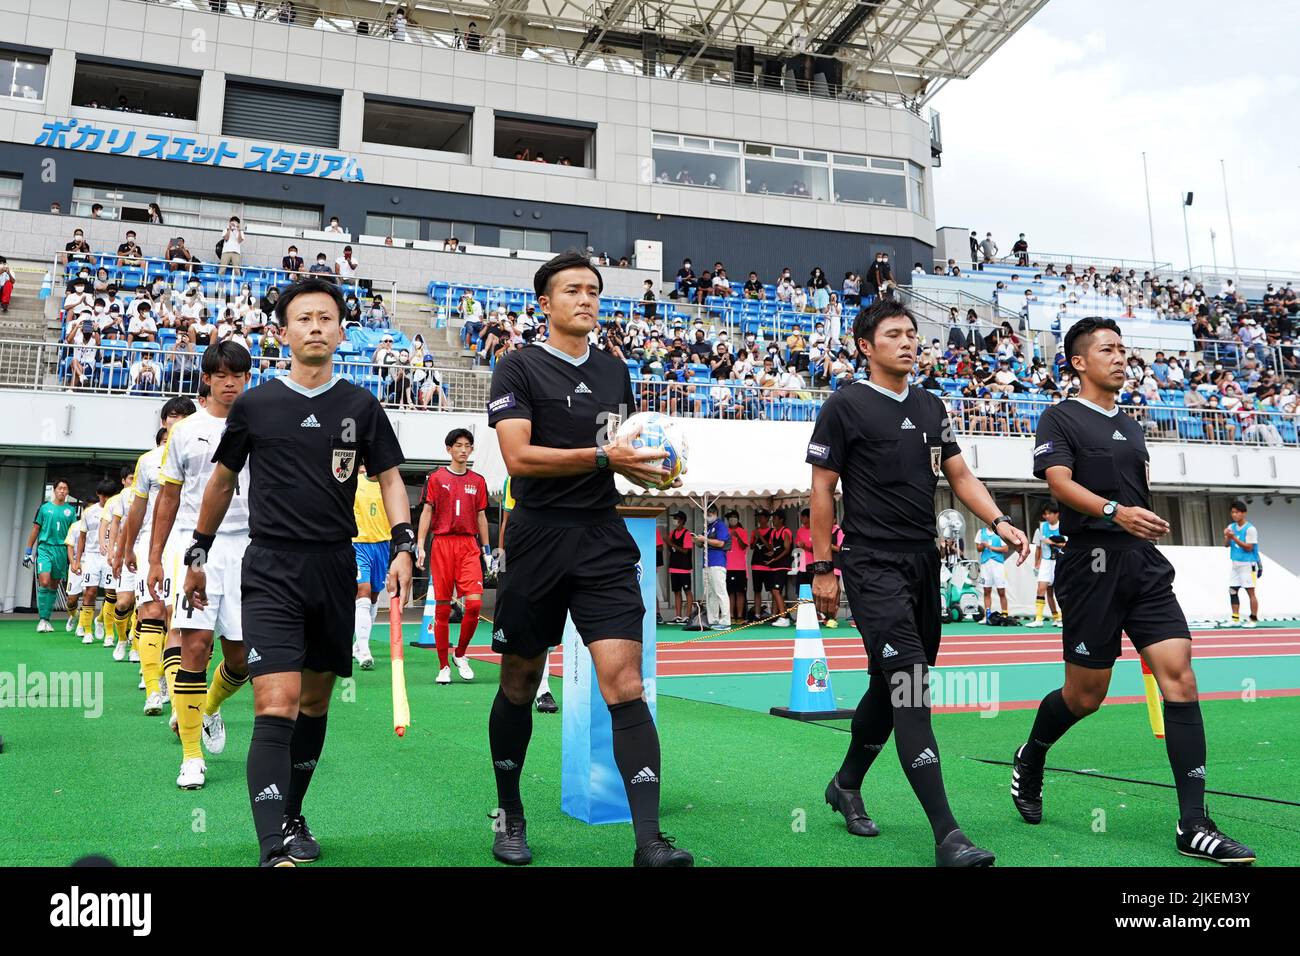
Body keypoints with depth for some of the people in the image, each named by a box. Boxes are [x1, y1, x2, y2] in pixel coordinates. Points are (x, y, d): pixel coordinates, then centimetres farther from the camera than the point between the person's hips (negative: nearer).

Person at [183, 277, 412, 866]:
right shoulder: (254, 405, 3)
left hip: (335, 568, 2)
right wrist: (198, 555, 18)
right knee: (276, 705, -16)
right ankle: (274, 850, -16)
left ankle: (291, 818, 32)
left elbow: (390, 479, 6)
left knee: (316, 701, 13)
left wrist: (403, 546, -8)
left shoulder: (361, 406, 5)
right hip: (271, 569, -2)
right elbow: (222, 480, 14)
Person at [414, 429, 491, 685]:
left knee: (474, 602, -12)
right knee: (442, 608, 1)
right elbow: (427, 512, 3)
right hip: (442, 543, -2)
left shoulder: (478, 480, 13)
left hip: (469, 544, 2)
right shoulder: (436, 477, 6)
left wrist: (486, 549, 12)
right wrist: (419, 545, -6)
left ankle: (460, 654, 10)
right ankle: (443, 666, 10)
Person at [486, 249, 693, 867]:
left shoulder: (615, 370, 14)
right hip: (538, 543, -2)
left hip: (604, 543, 3)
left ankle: (649, 839, -8)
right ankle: (509, 814, 32)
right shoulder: (518, 368, -1)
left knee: (625, 685, -9)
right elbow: (519, 457, -14)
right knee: (519, 684, 11)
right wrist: (604, 456, -21)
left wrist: (651, 467, 4)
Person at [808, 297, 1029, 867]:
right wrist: (823, 567, -6)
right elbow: (822, 489, -3)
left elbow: (960, 476, 16)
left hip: (923, 563, 7)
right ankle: (948, 837, -13)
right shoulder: (845, 406, -3)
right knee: (909, 688, -14)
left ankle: (846, 785, 36)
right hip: (873, 564, -7)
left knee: (893, 687, 15)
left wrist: (999, 522, -2)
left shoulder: (930, 407, 15)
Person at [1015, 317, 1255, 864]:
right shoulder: (1061, 418, -2)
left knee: (1179, 677, -8)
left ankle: (1193, 827, -4)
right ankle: (1029, 761, 32)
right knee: (1086, 695, 2)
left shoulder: (1131, 427, 20)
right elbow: (1060, 482, -16)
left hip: (1145, 564, 6)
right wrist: (1115, 512, -30)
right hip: (1092, 566, -6)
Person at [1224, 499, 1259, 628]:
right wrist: (1227, 537, -14)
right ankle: (1235, 619, 13)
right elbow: (1226, 545, 7)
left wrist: (1234, 537, -22)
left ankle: (1254, 619, 4)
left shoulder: (1250, 529, -12)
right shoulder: (1231, 527, 8)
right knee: (1232, 591, 6)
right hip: (1235, 564, 7)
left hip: (1248, 564, -7)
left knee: (1250, 592, -2)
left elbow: (1249, 547, -16)